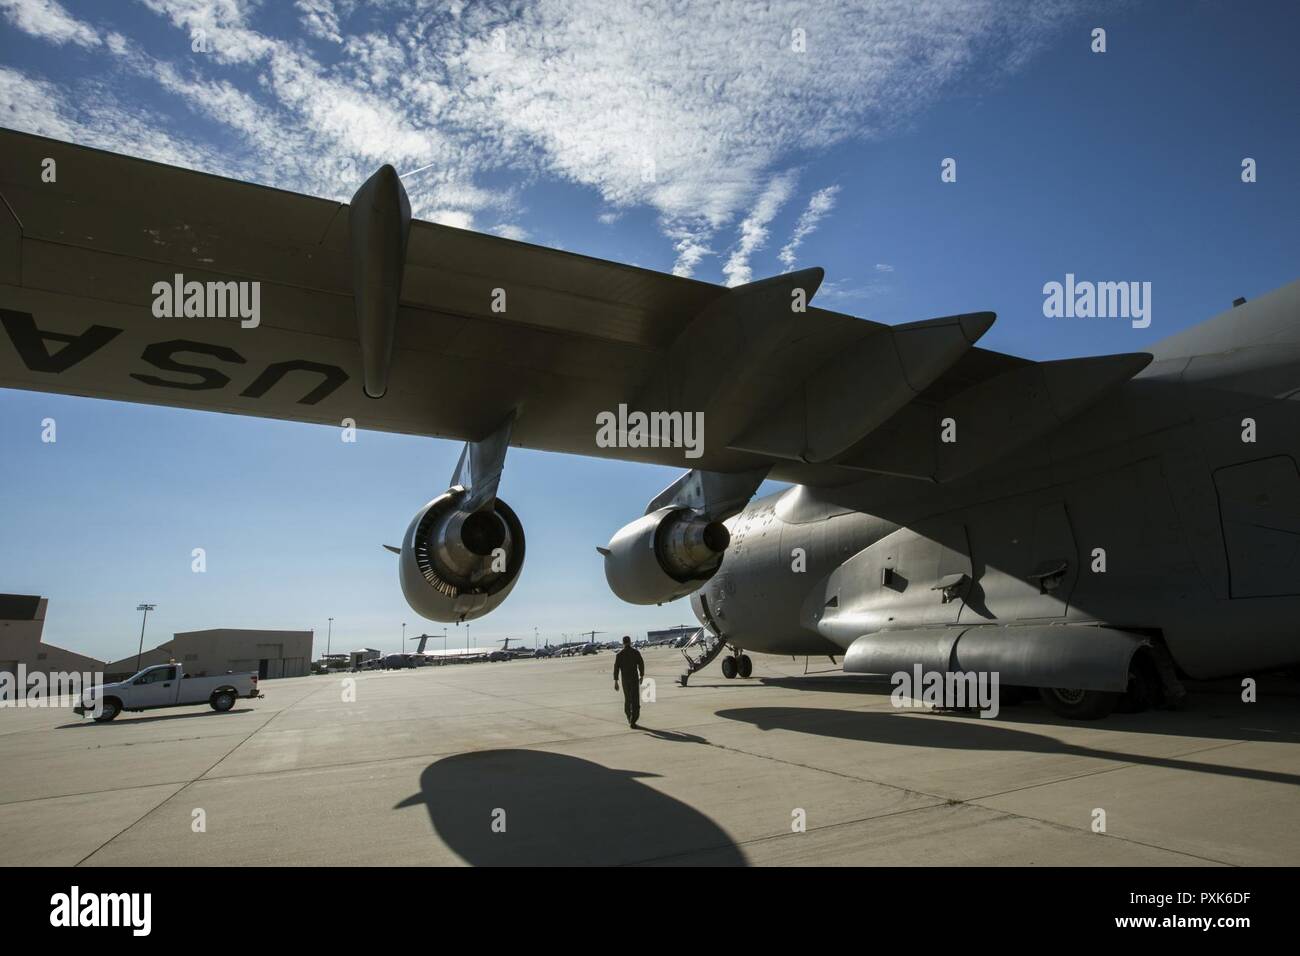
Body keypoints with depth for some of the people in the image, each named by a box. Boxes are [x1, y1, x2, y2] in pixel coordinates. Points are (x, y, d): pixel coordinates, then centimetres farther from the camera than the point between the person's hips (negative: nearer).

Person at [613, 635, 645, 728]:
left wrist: (616, 682, -6)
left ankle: (630, 719, 32)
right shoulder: (636, 652, -3)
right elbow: (641, 665, 0)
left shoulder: (619, 654, -2)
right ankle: (632, 721, -14)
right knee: (635, 701, -2)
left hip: (625, 679, 2)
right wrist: (641, 676, 15)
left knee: (627, 699, 20)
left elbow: (616, 668, -7)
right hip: (634, 679, -2)